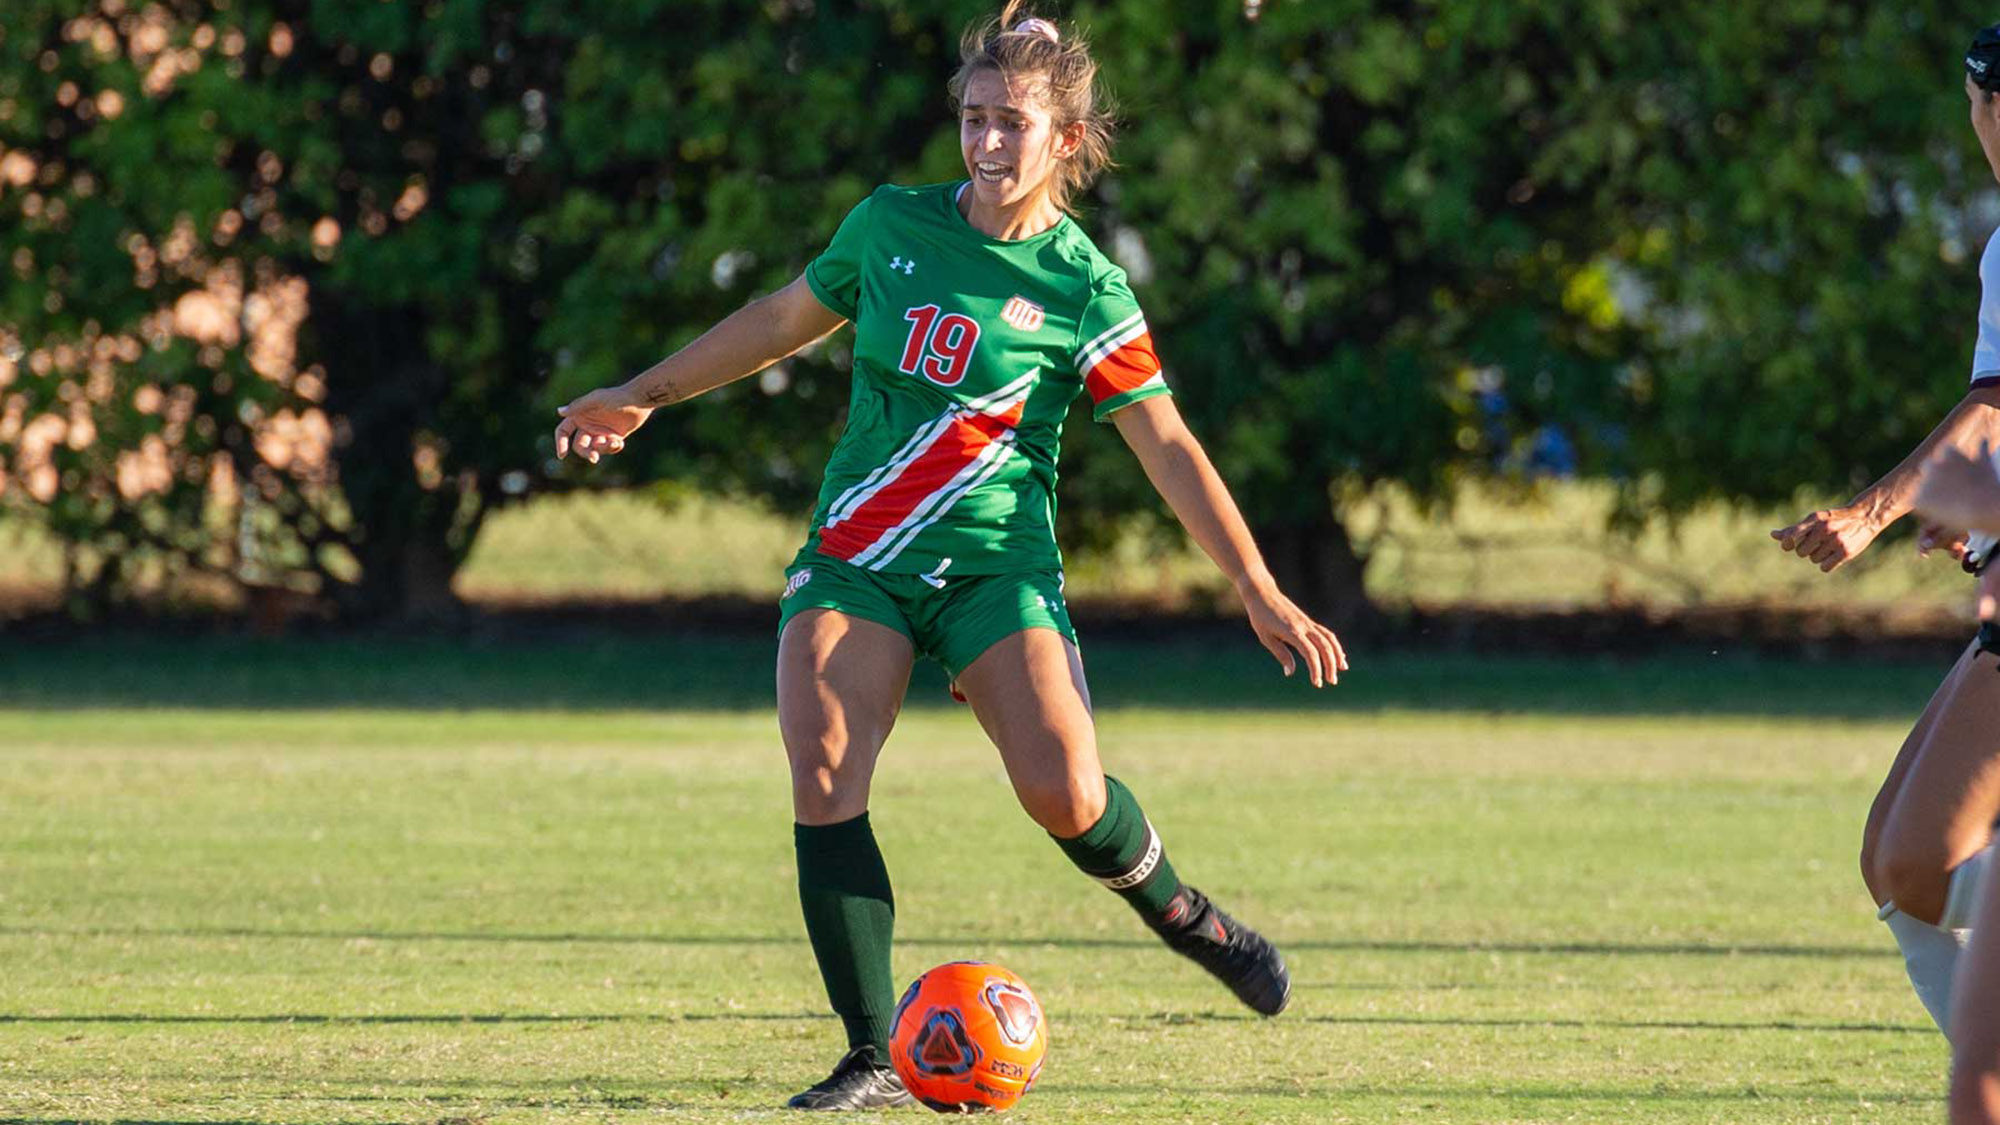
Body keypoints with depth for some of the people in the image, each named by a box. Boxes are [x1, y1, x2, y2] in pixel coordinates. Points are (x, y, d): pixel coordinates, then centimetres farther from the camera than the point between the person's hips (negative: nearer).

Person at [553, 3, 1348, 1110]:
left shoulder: (1081, 289, -3)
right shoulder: (893, 226, 5)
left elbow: (1168, 450, 0)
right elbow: (782, 320, 21)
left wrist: (1262, 597, -3)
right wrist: (642, 395, 26)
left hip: (994, 562, -3)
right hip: (853, 557, 3)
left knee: (1064, 795, -20)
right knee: (822, 779, -18)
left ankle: (1179, 910, 15)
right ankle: (873, 1058, -14)